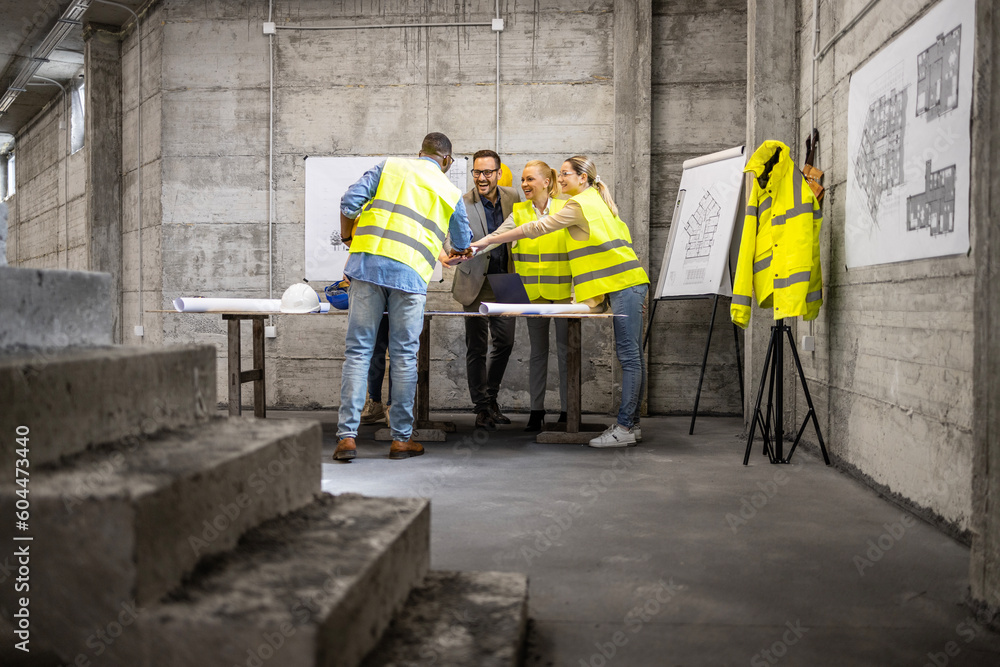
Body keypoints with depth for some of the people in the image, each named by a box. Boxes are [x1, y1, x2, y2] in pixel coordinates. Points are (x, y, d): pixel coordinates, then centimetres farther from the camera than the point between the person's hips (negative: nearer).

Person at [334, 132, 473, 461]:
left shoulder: (390, 166, 15)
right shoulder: (451, 193, 16)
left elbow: (350, 201, 5)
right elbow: (463, 243, 31)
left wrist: (349, 239, 20)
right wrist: (458, 251, 55)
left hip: (368, 262, 1)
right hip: (411, 273, -1)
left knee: (358, 350, 2)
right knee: (404, 356, 7)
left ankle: (347, 435, 0)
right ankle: (401, 438, 12)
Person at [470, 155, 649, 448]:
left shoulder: (580, 204, -8)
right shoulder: (596, 200, 21)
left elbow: (537, 228, -12)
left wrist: (487, 241, -9)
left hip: (624, 285, -10)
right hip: (623, 284, 10)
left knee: (628, 355, -10)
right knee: (631, 355, 8)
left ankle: (624, 427, -11)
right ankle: (631, 424, 12)